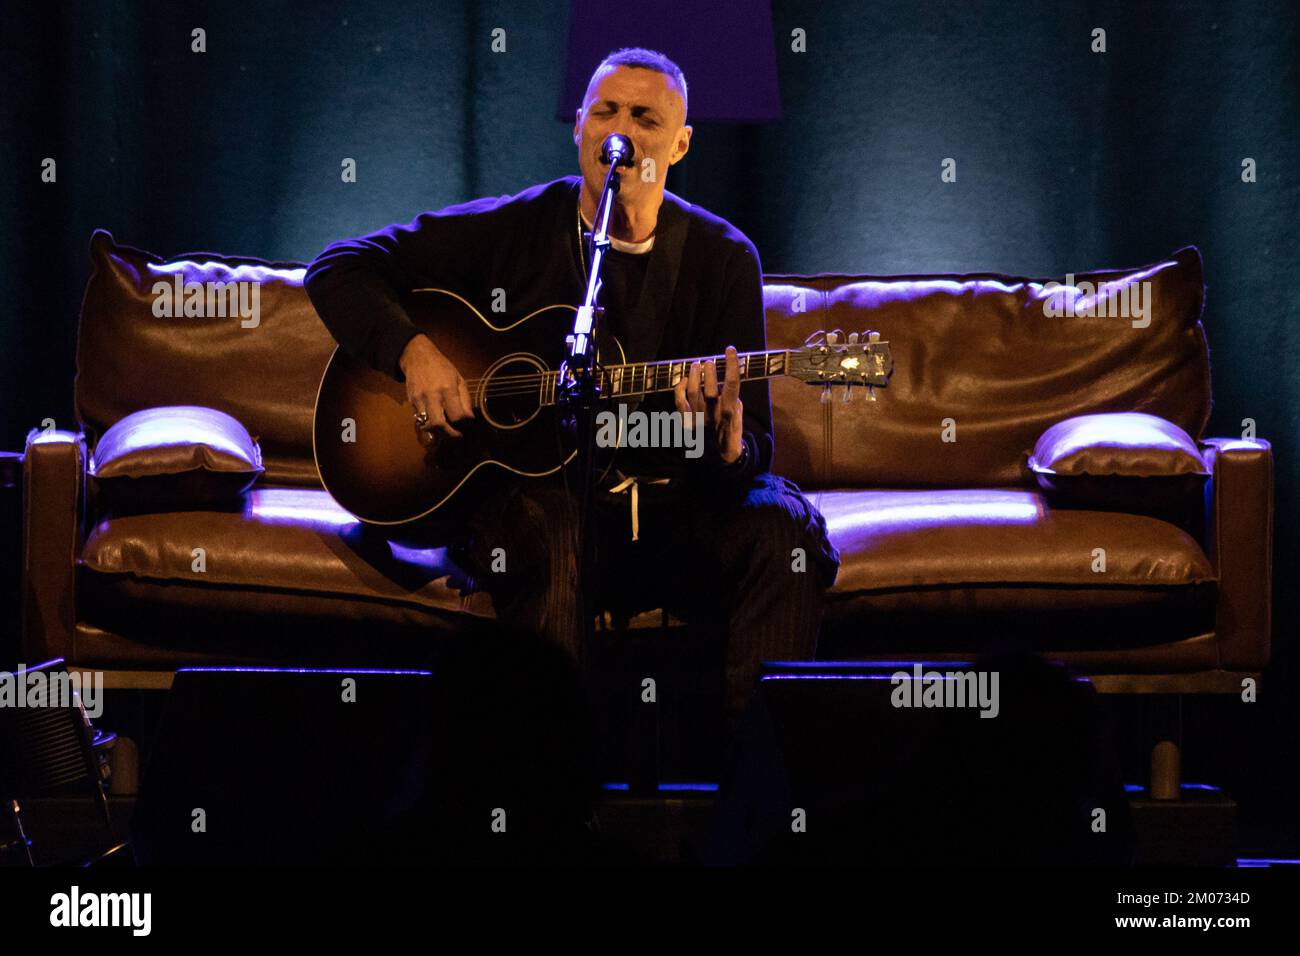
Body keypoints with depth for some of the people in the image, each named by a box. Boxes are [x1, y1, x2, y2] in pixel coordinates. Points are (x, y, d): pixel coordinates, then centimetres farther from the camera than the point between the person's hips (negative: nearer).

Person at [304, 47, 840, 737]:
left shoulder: (722, 257, 6)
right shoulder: (517, 228, 4)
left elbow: (756, 449, 1)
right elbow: (340, 269, 5)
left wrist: (727, 448, -25)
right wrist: (414, 350, -13)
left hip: (673, 510, 1)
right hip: (532, 491, -1)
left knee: (781, 524, -27)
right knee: (543, 525, -36)